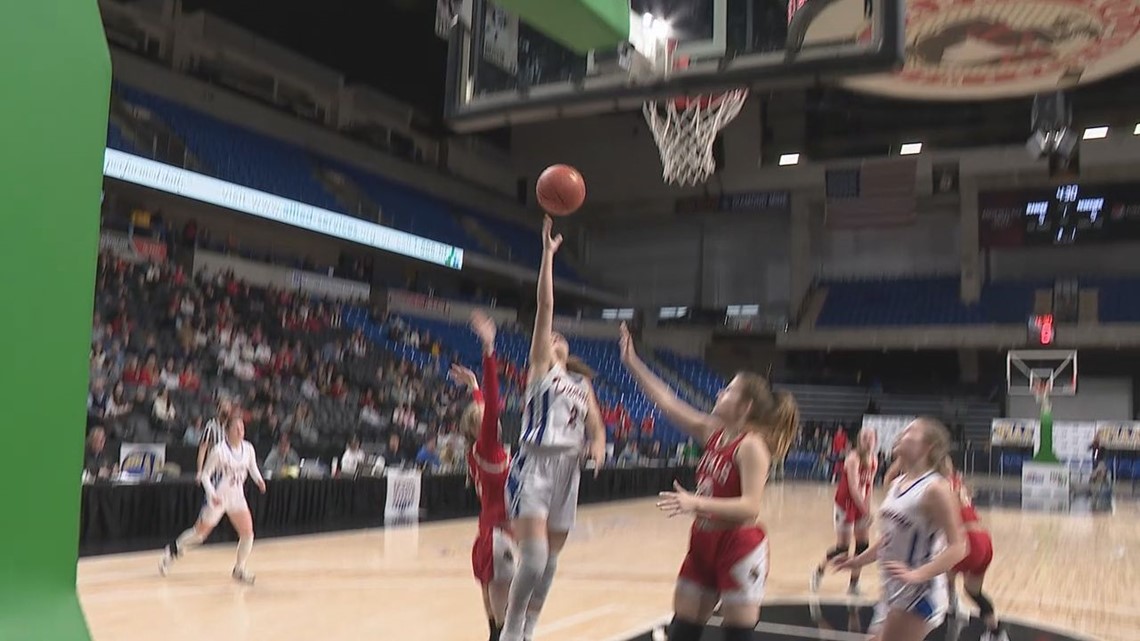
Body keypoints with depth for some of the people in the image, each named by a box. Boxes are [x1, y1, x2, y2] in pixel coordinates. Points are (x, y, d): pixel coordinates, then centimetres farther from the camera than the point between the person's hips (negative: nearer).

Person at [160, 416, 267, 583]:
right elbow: (205, 475, -11)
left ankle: (239, 569, 12)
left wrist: (259, 480, -9)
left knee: (248, 533, -4)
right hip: (218, 498, -4)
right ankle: (172, 551, 33)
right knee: (200, 533, 7)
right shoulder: (219, 450, -17)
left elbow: (253, 468, 12)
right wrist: (212, 494, -25)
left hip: (237, 497, 4)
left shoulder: (248, 448, -4)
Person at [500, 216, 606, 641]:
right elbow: (544, 307, -6)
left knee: (549, 563, 10)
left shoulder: (582, 384, 18)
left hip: (567, 470, 6)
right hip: (534, 466, -6)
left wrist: (598, 446, -10)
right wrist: (548, 252, -11)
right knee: (534, 559, -15)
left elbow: (596, 428, 15)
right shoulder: (540, 367, 3)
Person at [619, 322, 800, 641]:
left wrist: (696, 503, -35)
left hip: (739, 547, -8)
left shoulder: (751, 446, -17)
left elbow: (750, 507, -26)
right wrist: (632, 363, 1)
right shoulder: (713, 432, 4)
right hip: (704, 542, 8)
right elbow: (667, 403, 5)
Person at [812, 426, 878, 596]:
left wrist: (867, 507, 4)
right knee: (843, 547, -4)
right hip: (846, 504, -7)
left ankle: (854, 584, 18)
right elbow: (853, 488, -26)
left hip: (861, 505, 7)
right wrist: (865, 510, -28)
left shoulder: (874, 461, 1)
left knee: (863, 545, 6)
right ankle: (819, 570, 20)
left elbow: (868, 486, 10)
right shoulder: (854, 458, -21)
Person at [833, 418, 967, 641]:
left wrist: (918, 575, -31)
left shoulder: (935, 488, -18)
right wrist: (857, 561, 17)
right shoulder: (897, 484, 7)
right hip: (893, 590, 8)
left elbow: (957, 548, -21)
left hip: (918, 593, -8)